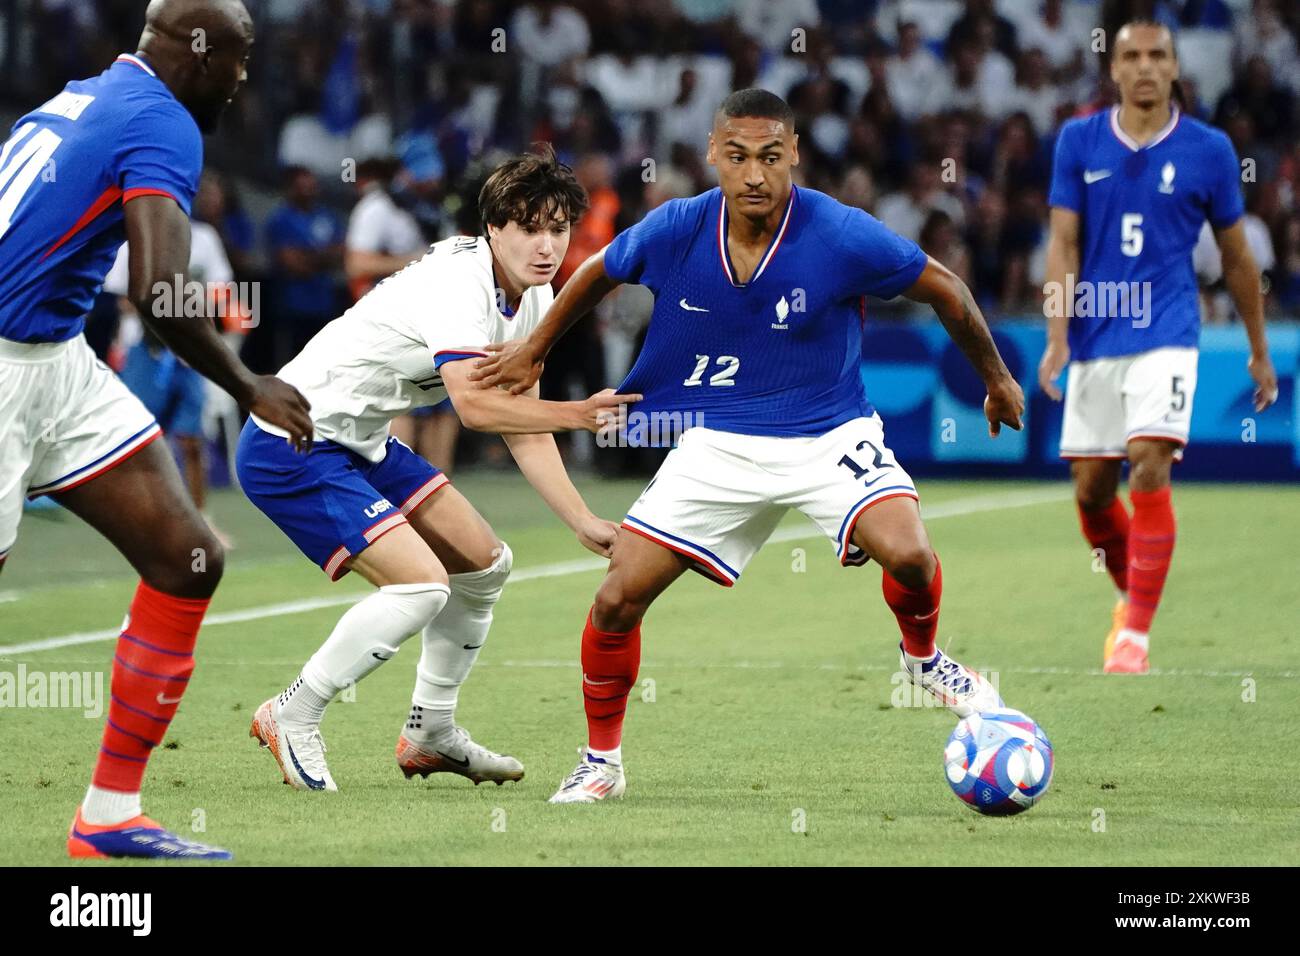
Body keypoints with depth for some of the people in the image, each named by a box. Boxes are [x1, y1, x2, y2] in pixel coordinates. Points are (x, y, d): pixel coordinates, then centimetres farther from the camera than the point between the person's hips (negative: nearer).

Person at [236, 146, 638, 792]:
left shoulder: (532, 298, 4)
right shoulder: (458, 283, -25)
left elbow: (522, 427, 8)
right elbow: (474, 404, -38)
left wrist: (585, 524, 0)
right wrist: (578, 414, -43)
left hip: (362, 445, 10)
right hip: (293, 443, -10)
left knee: (484, 564, 13)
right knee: (421, 582, -21)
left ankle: (430, 734, 27)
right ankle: (291, 719, -6)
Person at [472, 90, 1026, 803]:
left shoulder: (841, 235, -20)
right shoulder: (674, 231, -12)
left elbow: (943, 290, -4)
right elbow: (598, 273, 11)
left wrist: (995, 379, 7)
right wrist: (534, 350, 18)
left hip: (829, 435, -2)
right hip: (718, 444, 2)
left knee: (907, 555, -28)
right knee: (617, 598, -7)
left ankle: (922, 657, 7)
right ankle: (601, 763, 16)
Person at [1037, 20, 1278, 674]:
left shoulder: (1207, 149, 1)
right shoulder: (1079, 142, 4)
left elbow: (1236, 258, 10)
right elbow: (1063, 243, 1)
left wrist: (1260, 352, 14)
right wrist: (1057, 337, -10)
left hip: (1166, 335, -3)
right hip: (1094, 340, 3)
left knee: (1149, 466, -20)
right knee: (1091, 489, 5)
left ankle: (1136, 633, -16)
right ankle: (1131, 599, 31)